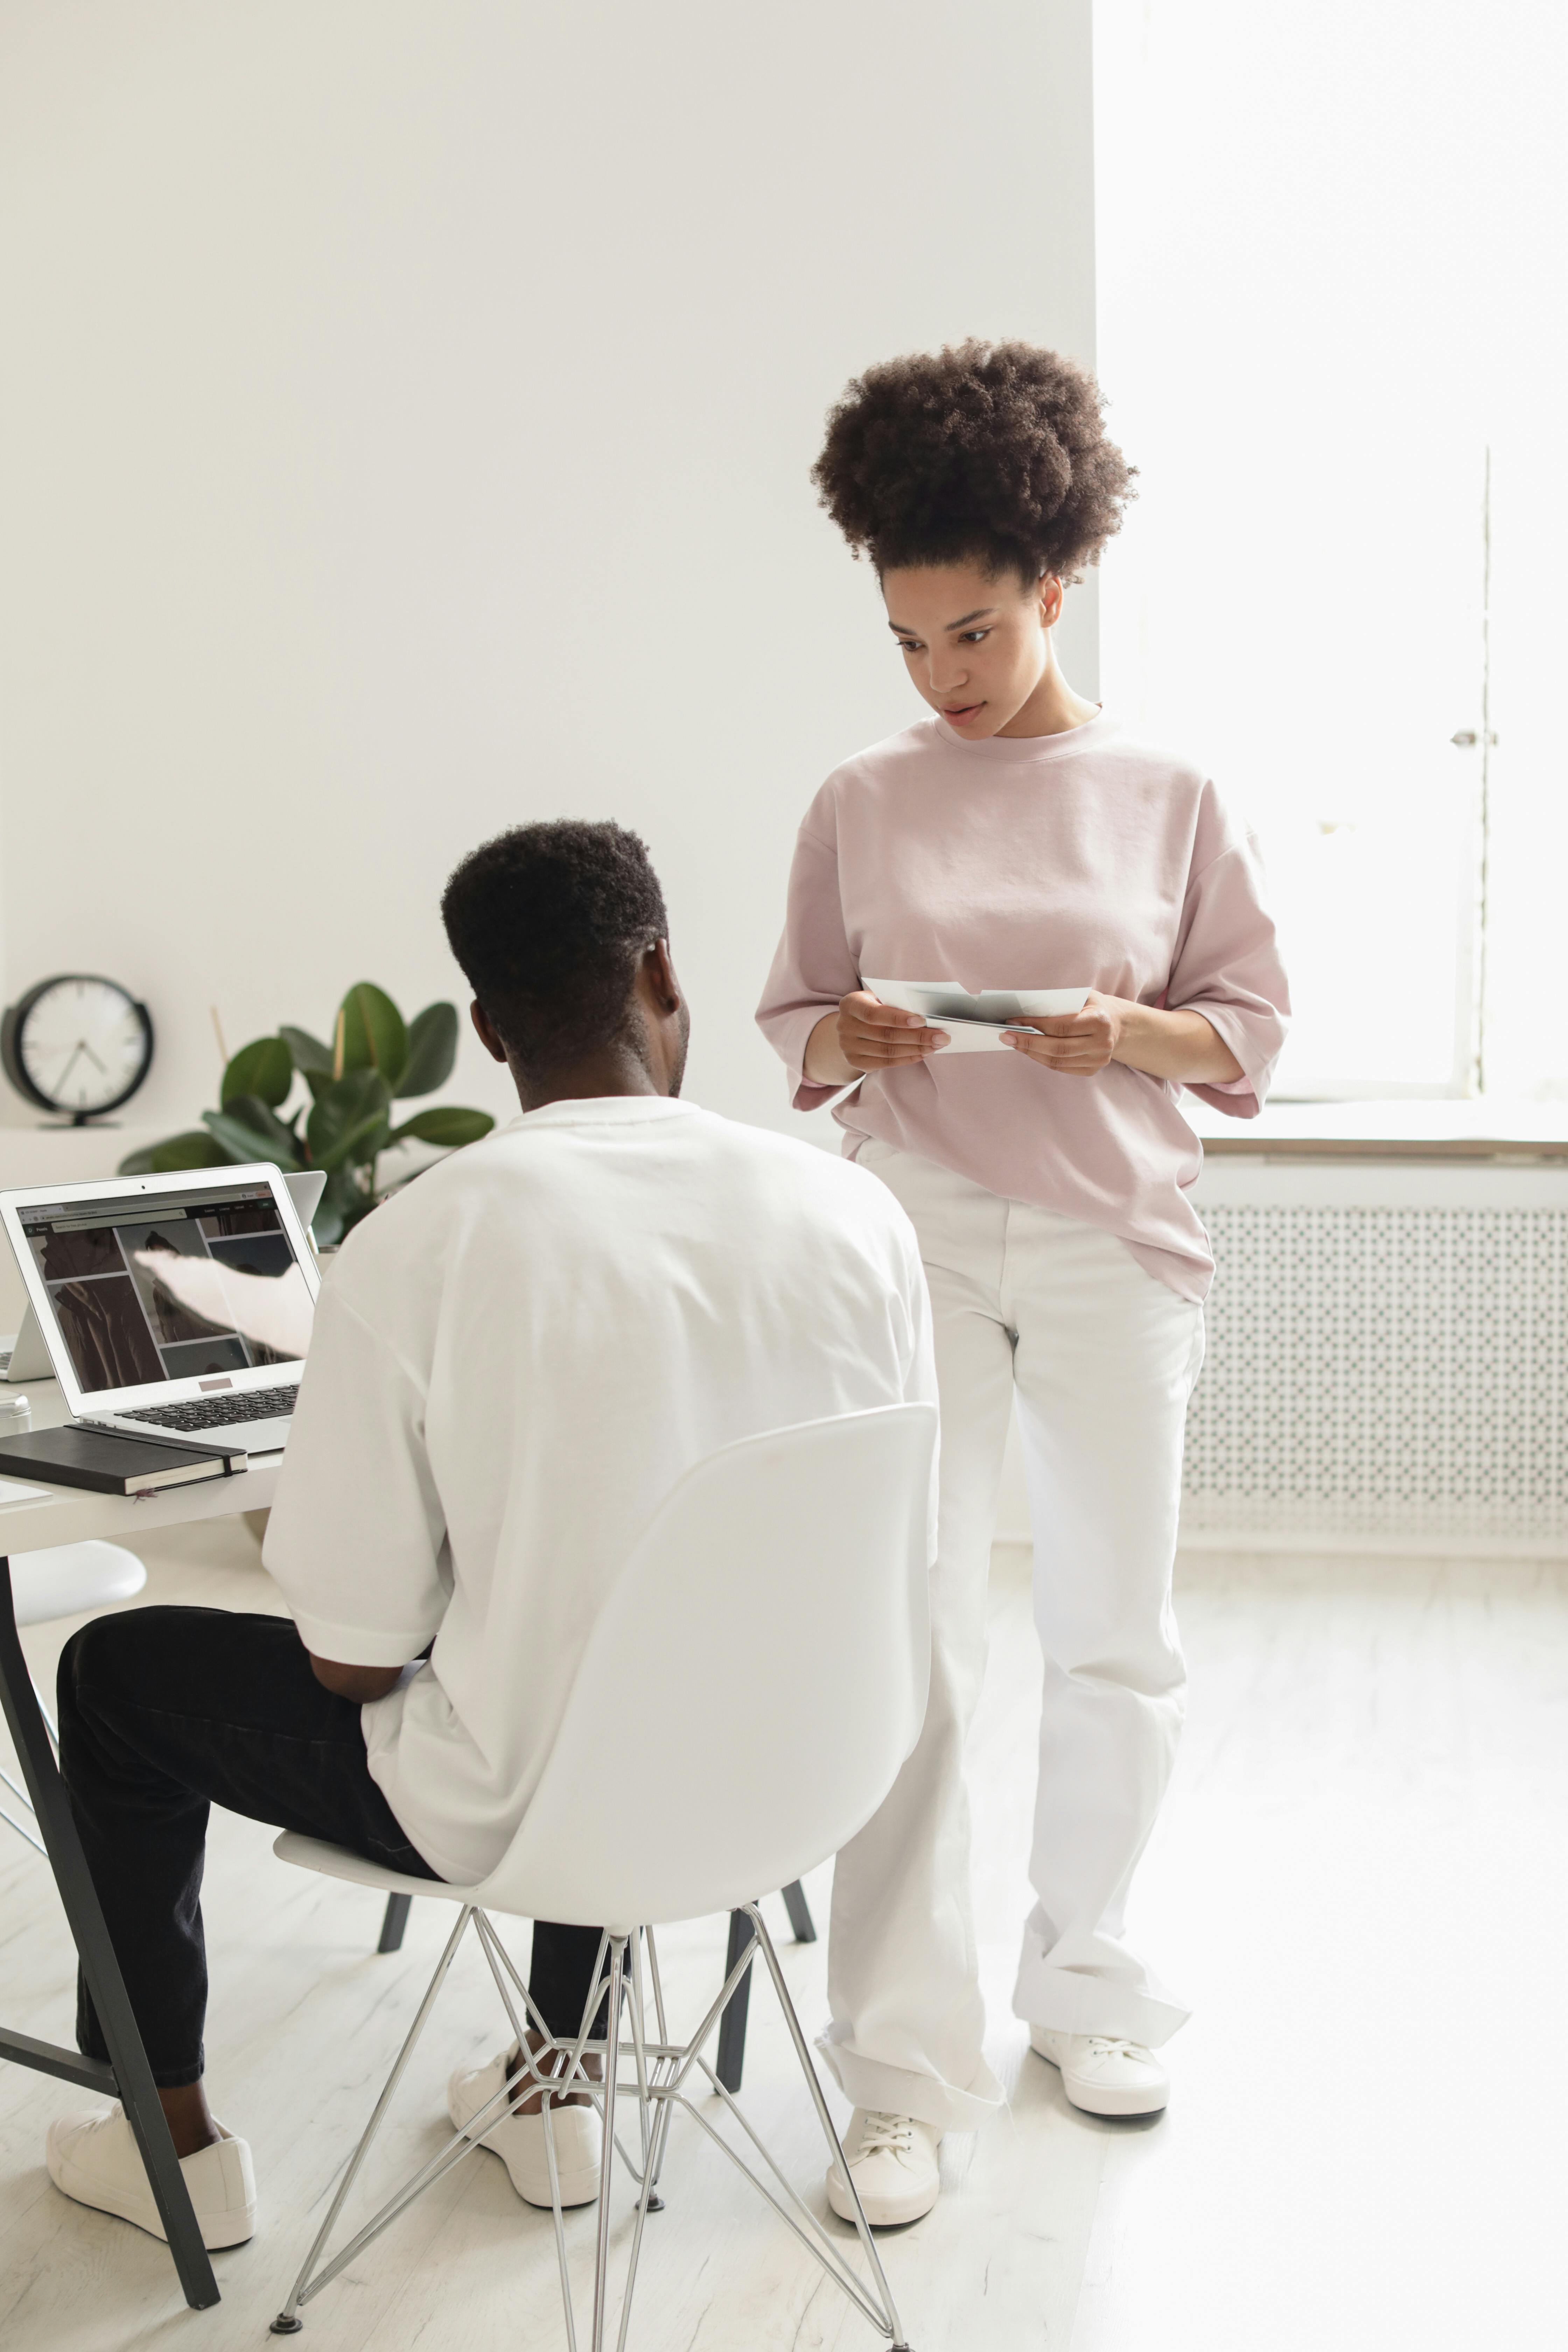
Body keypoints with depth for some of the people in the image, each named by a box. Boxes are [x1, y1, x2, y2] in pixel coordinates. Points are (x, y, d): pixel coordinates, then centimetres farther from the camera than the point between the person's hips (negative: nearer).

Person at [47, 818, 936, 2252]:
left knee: (117, 1671, 19)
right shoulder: (856, 1214, -11)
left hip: (513, 1816, -4)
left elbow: (349, 1659, -14)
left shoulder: (409, 1250, -21)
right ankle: (558, 2091, 46)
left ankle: (173, 2136, 32)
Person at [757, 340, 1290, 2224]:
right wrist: (845, 1039, -12)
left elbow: (1250, 1027, 5)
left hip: (1114, 1243, 1)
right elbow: (791, 1023, 10)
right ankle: (908, 2066, 7)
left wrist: (1130, 1034, -15)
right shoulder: (861, 804, 5)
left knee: (1112, 1638, 10)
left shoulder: (1169, 795, 3)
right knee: (909, 1640, -3)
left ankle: (1085, 1983, 31)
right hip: (915, 1236, 0)